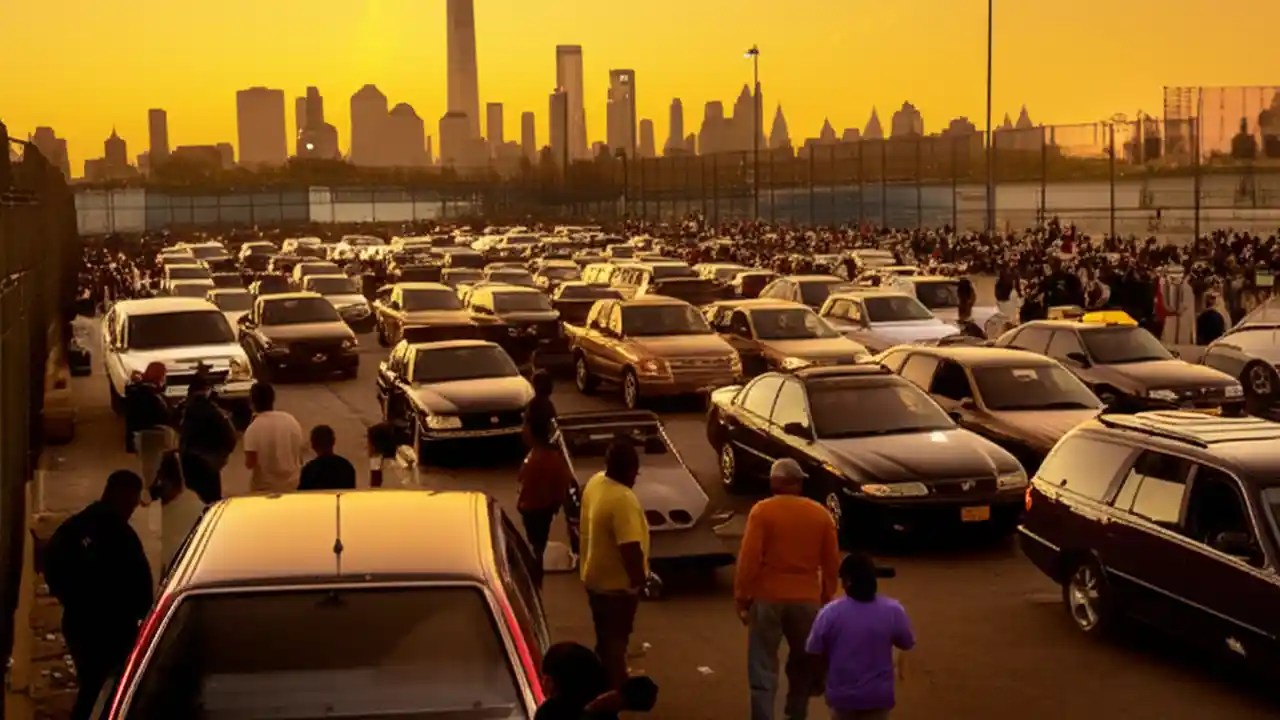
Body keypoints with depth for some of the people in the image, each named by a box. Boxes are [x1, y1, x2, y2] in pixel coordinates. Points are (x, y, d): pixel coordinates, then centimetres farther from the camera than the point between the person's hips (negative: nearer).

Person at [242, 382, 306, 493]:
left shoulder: (254, 429, -19)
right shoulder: (292, 420, -4)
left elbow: (249, 463, -18)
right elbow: (299, 454, 5)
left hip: (265, 488, -4)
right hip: (292, 484, 4)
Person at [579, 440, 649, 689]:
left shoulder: (595, 482, -3)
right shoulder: (623, 499, -31)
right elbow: (630, 547, -32)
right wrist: (639, 577, -16)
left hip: (594, 576, 9)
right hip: (616, 583, -8)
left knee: (606, 636, 24)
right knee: (615, 638, 9)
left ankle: (609, 681, 39)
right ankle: (615, 688, 22)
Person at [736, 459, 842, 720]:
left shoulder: (762, 511, -8)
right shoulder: (820, 514, 3)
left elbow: (749, 558, -13)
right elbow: (832, 562, 6)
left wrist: (741, 596, -4)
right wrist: (827, 597, 17)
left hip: (768, 597, -3)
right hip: (807, 599, 3)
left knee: (763, 668, 0)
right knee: (803, 664, 20)